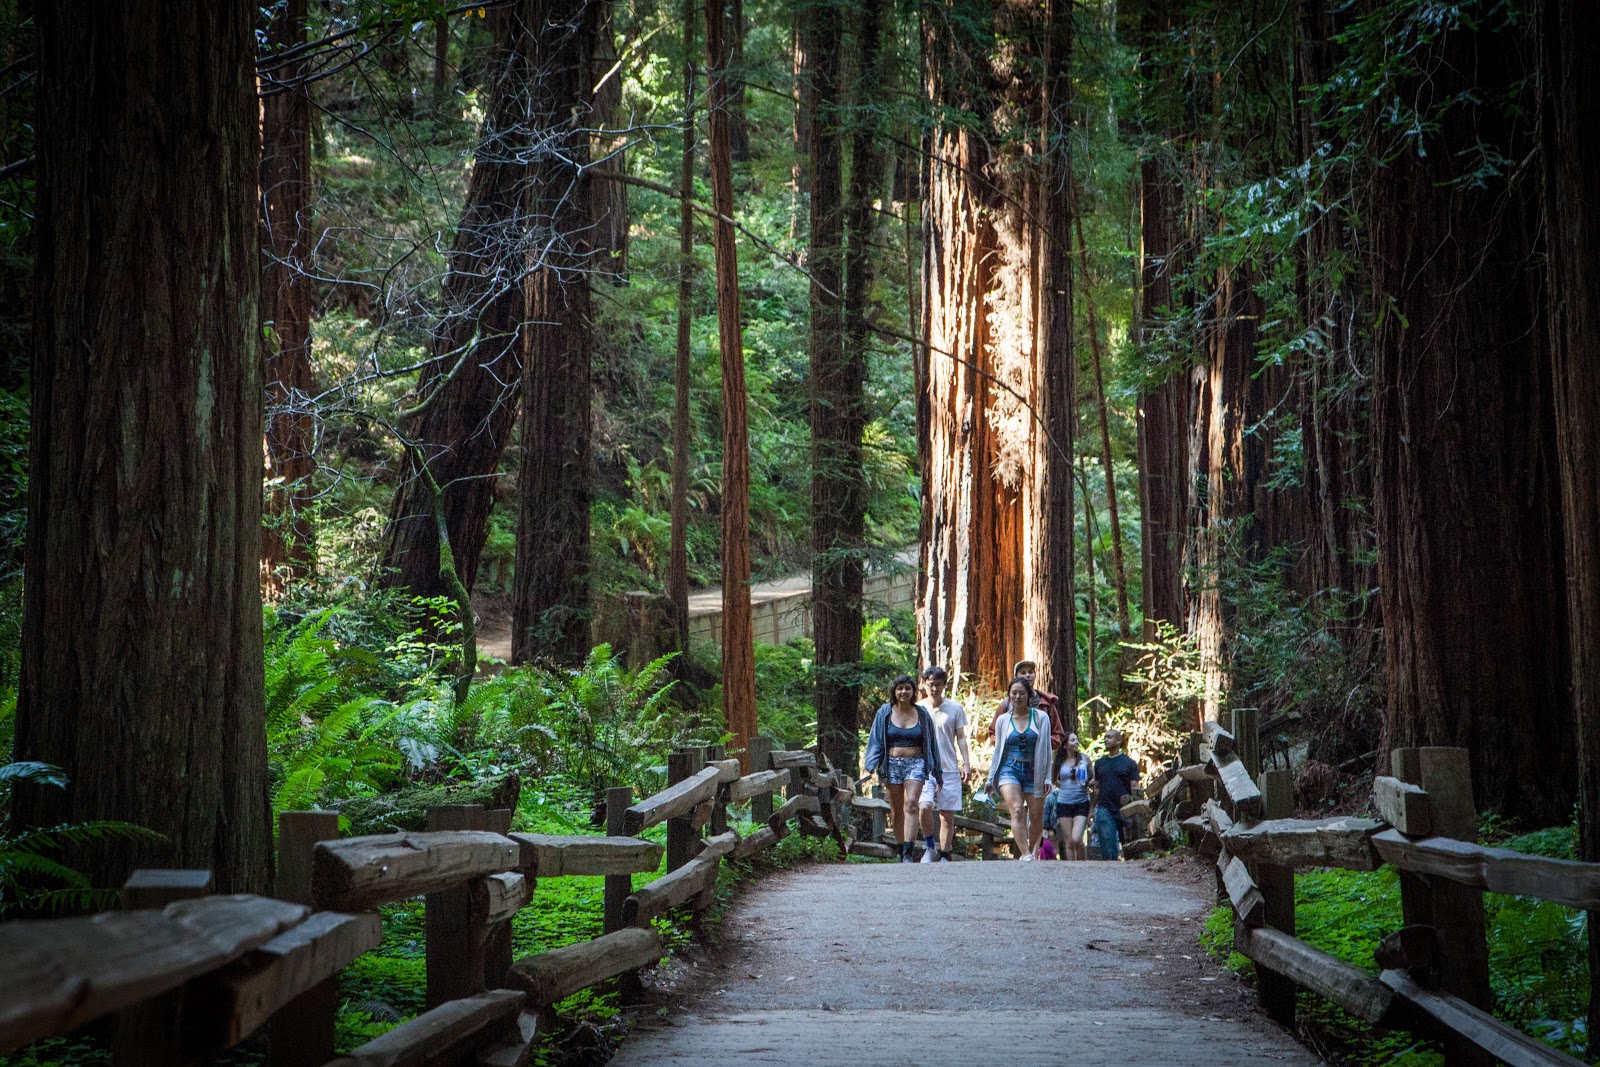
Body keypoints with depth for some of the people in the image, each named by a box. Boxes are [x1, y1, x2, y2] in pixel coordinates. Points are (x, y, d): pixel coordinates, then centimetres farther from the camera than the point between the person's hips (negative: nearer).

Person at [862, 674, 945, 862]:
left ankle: (908, 854, -24)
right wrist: (871, 765, -9)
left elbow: (931, 743, 12)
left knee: (910, 805, -17)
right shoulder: (885, 713, 5)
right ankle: (901, 850, 18)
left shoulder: (922, 714, 6)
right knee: (896, 810, 5)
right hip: (892, 764, 1)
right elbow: (875, 741, 5)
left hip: (915, 764, -1)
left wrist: (937, 772, 14)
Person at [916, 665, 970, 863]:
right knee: (924, 807, -19)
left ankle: (944, 855, 10)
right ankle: (929, 846, 2)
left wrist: (966, 764, 0)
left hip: (949, 768, 0)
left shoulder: (955, 709, 5)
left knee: (947, 814, 1)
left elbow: (961, 738, 8)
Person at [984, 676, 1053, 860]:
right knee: (1017, 810, -22)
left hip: (1033, 771, 0)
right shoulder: (1003, 720, 8)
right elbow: (998, 750, 16)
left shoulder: (1040, 718, 4)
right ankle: (1026, 855, -28)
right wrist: (991, 779, 17)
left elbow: (1046, 749, 5)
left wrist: (1047, 778, 0)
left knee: (1037, 818, 3)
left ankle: (1032, 851, 27)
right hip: (1010, 769, 0)